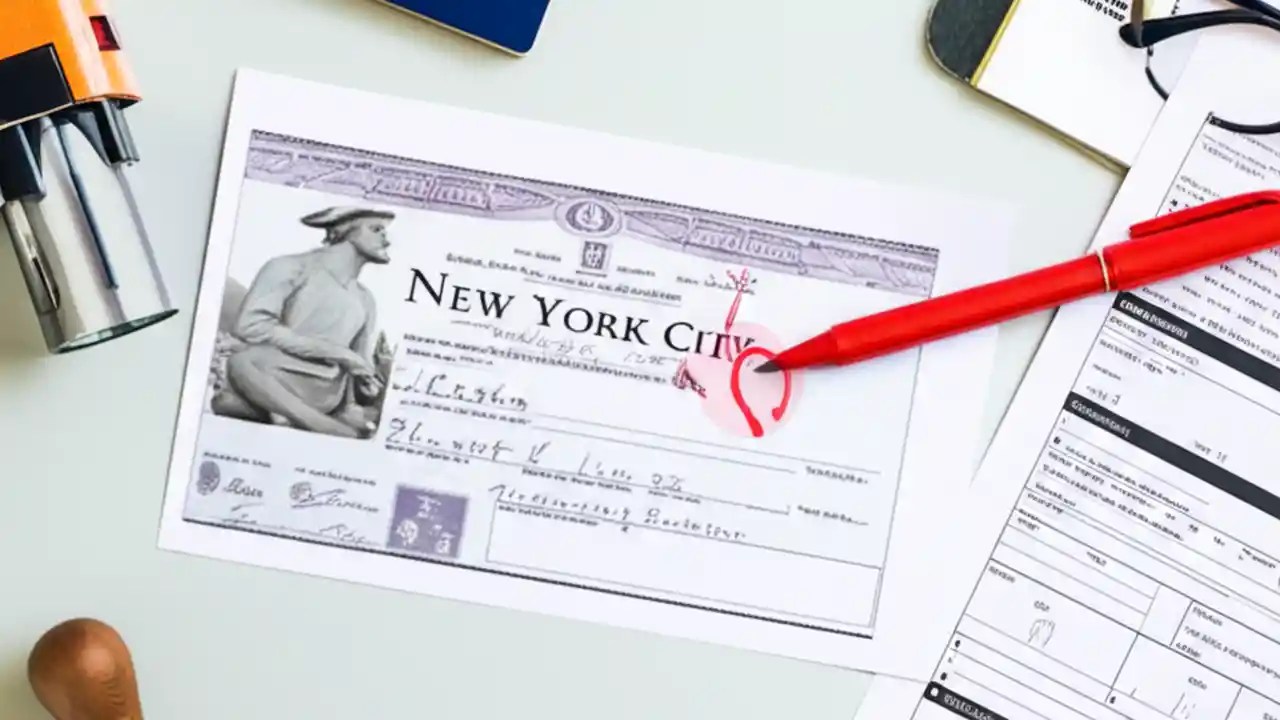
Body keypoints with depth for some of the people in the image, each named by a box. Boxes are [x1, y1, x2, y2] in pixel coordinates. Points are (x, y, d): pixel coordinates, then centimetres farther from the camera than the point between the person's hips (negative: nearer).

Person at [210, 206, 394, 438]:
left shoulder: (365, 301, 22)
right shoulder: (292, 268, 6)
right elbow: (249, 325, -10)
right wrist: (335, 353, -13)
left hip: (324, 398, 3)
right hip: (277, 381, -3)